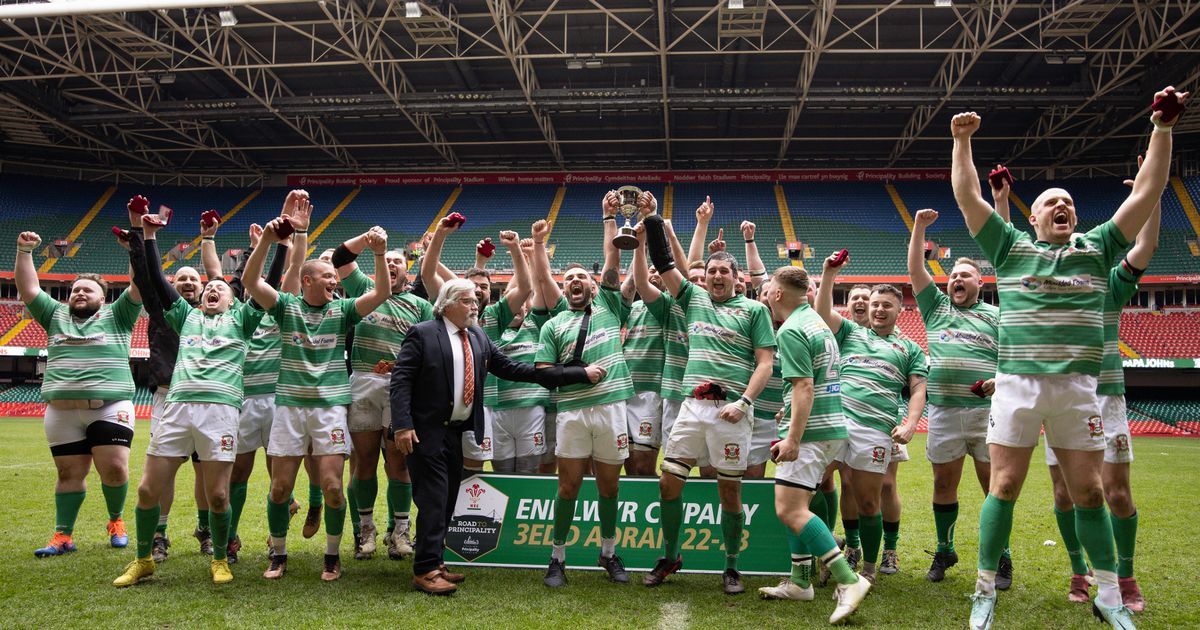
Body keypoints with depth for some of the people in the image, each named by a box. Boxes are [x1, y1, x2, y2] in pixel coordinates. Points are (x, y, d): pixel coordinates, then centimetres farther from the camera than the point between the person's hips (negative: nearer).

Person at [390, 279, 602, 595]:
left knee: (447, 501, 11)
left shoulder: (479, 338, 11)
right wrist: (402, 425, -21)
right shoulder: (423, 334, -7)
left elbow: (512, 369, 8)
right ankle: (425, 571, 4)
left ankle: (433, 563, 23)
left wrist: (581, 374, 4)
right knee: (434, 500, -5)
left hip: (457, 432, 7)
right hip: (426, 432, -6)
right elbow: (401, 379, -10)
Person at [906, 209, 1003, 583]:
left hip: (987, 410, -2)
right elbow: (915, 269, 9)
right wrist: (919, 227, 2)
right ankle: (945, 550, 21)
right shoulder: (936, 306, 16)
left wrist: (1001, 379, -13)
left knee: (994, 484, 0)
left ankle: (1000, 558, 11)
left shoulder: (995, 315, 10)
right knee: (944, 483, 7)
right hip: (943, 410, 2)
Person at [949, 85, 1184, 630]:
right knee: (1004, 486, 0)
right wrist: (962, 140, 2)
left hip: (1078, 387, 2)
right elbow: (967, 196, 6)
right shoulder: (1011, 246, 9)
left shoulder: (1097, 248, 14)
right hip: (1018, 383, -2)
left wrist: (1162, 127, 7)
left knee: (1088, 491, 7)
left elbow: (1147, 192, 10)